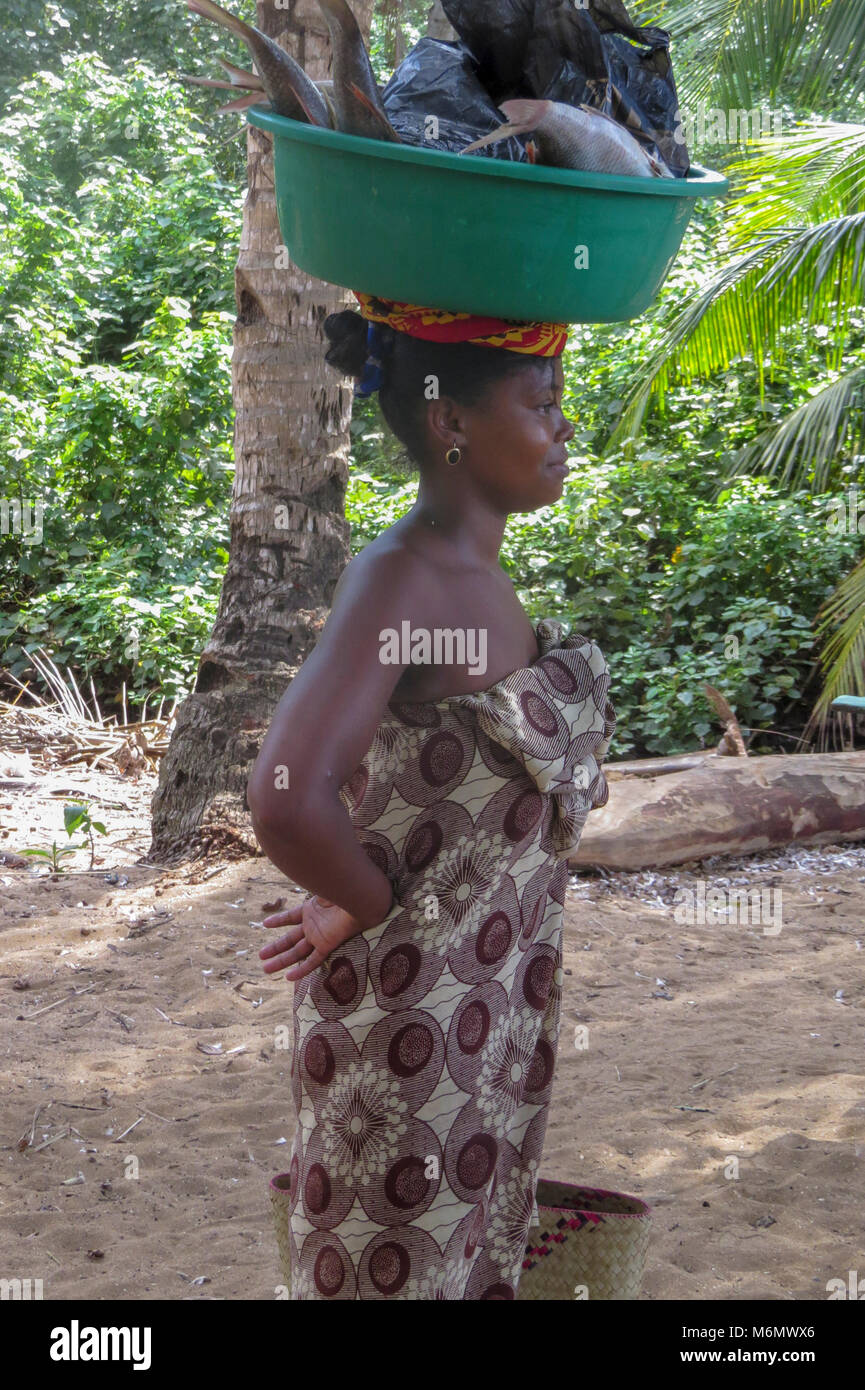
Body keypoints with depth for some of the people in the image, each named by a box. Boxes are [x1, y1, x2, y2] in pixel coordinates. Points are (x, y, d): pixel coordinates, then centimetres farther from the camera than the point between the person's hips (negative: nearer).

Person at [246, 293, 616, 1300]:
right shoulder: (399, 577, -24)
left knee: (473, 1252, 21)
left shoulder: (474, 571, 3)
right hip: (410, 1008, -8)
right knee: (397, 1262, 10)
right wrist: (367, 905, -20)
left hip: (496, 1000, 8)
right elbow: (287, 801, -37)